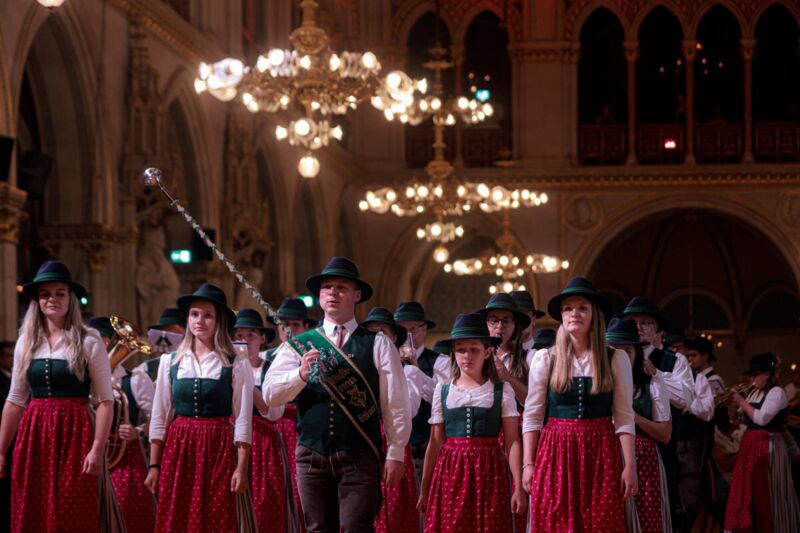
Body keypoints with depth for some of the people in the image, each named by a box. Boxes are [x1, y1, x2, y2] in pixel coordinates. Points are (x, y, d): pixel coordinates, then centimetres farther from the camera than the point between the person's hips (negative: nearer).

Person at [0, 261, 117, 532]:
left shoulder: (88, 342, -2)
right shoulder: (26, 343, 10)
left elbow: (105, 401, -5)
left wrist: (97, 450, -15)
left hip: (74, 436, -4)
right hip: (34, 437, 4)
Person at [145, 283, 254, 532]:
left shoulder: (236, 365, -1)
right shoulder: (170, 362, 7)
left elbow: (243, 421, -2)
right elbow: (159, 418, 8)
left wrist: (241, 470, -8)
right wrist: (154, 466, 5)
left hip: (218, 448, -2)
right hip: (178, 447, 2)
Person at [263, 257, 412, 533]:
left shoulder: (377, 345, 5)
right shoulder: (298, 345, 10)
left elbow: (396, 404, 3)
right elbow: (270, 394, -1)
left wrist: (395, 455, -2)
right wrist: (301, 374, -18)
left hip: (359, 457, -2)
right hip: (312, 455, 2)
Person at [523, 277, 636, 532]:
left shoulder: (616, 359, 3)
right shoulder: (544, 358, 3)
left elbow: (624, 417, 1)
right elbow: (532, 416, 4)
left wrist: (630, 465, -5)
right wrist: (528, 464, -1)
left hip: (600, 454, 0)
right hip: (556, 453, 0)